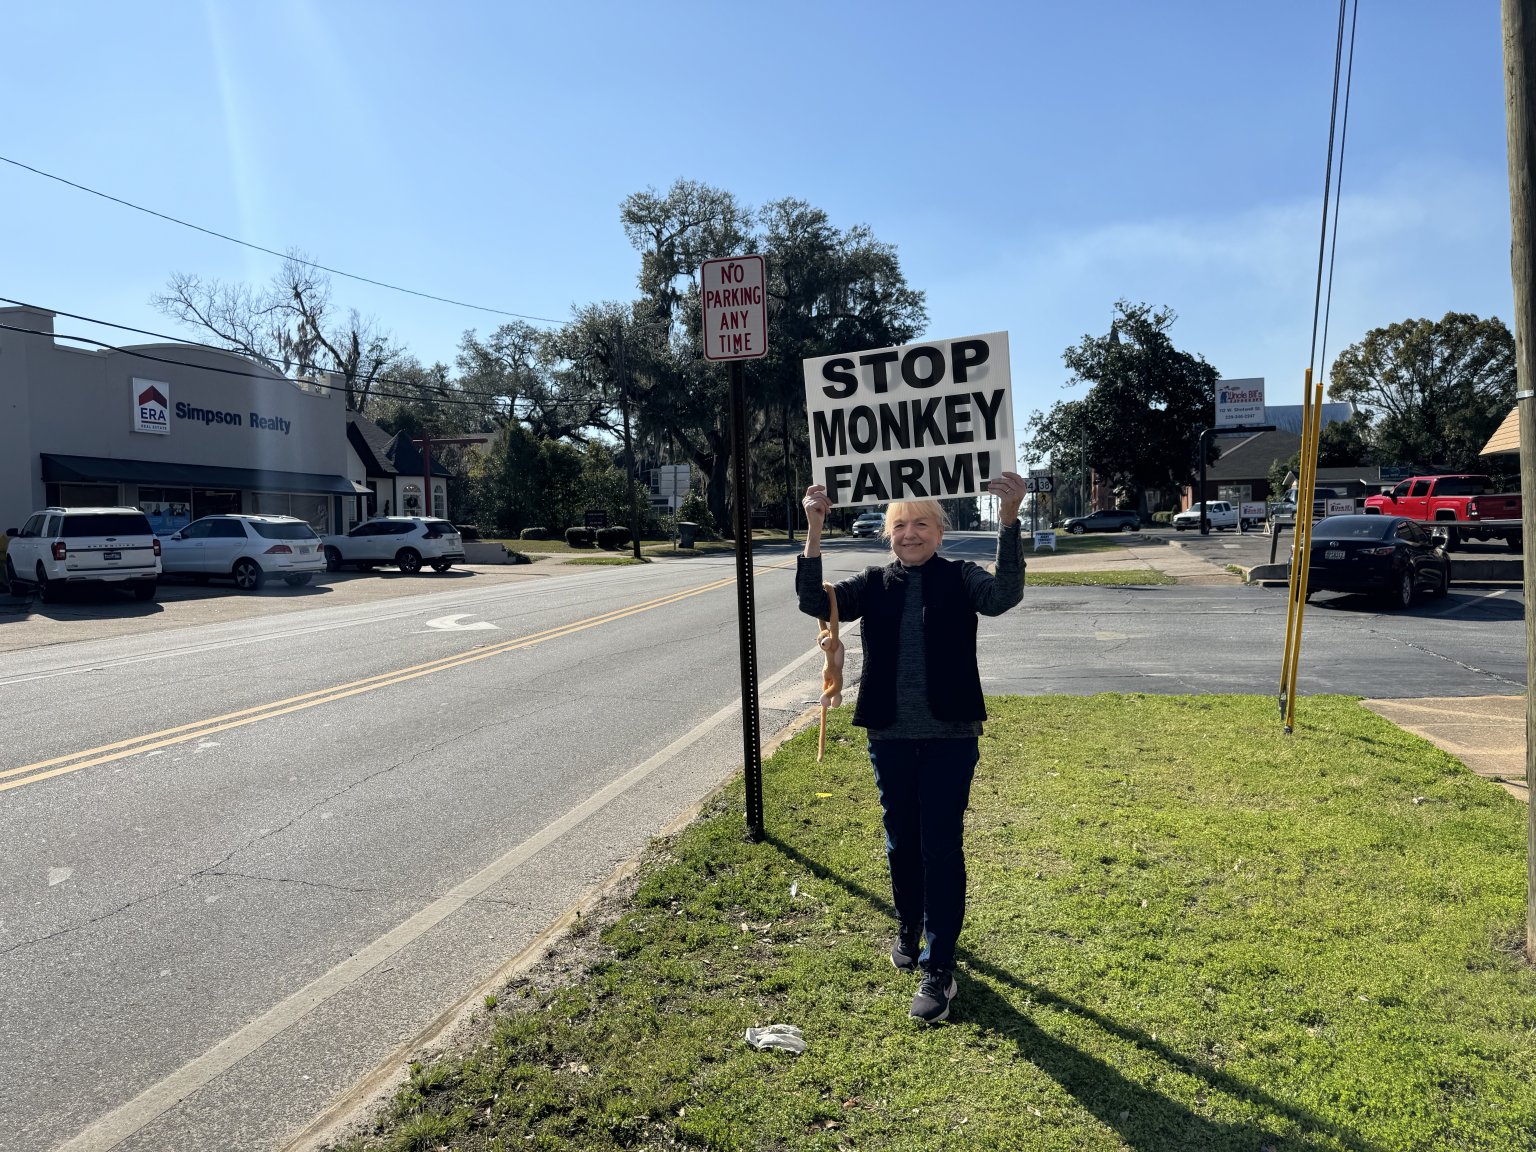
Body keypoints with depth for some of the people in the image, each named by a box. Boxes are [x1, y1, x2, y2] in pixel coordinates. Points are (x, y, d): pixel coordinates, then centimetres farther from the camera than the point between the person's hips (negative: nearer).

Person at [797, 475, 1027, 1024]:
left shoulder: (960, 577, -4)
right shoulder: (874, 584, 2)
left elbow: (1003, 595, -24)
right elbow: (814, 602, -11)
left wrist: (1009, 518, -34)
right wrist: (814, 529, -21)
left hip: (950, 737, -3)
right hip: (890, 737, 3)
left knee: (941, 848, 1)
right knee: (901, 843, 17)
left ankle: (938, 968, 10)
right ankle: (909, 927, 41)